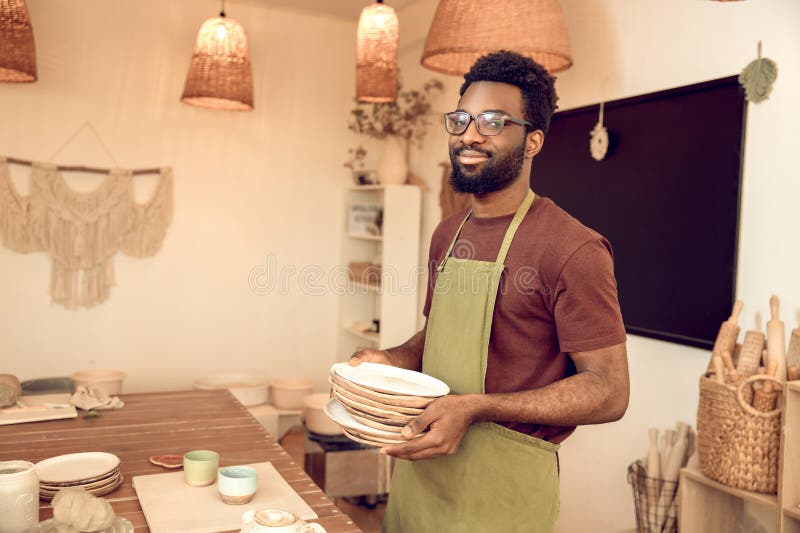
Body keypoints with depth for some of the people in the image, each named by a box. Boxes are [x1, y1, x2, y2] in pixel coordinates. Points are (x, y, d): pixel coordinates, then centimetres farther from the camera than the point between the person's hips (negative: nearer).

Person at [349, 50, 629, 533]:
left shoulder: (573, 250, -18)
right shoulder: (448, 234, 6)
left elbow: (608, 392, -17)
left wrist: (474, 408, -25)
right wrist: (392, 360, -3)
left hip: (501, 490, -7)